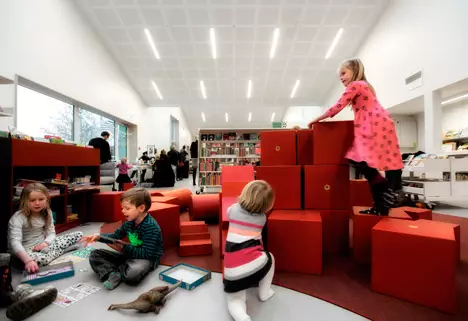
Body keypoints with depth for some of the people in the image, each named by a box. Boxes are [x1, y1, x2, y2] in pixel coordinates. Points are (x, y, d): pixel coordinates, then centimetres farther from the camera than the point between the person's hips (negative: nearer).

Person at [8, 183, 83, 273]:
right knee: (39, 259, -44)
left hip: (42, 245, 6)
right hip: (25, 251, -5)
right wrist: (28, 260, -47)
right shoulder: (18, 218, -19)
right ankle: (63, 248, -19)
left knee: (79, 235, -8)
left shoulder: (47, 213, -1)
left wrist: (45, 243, -24)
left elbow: (51, 233, 1)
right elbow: (15, 242, -32)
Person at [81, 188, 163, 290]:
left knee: (132, 273, -42)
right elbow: (115, 236, 16)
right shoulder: (129, 222, 1)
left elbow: (146, 253, -25)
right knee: (95, 255, 3)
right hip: (130, 254, 8)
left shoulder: (151, 227, -24)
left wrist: (124, 247, -18)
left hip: (147, 258, -8)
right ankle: (113, 274, -20)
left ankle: (116, 269, -7)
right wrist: (99, 237, -3)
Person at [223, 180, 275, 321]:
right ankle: (264, 292, 33)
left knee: (234, 301, 21)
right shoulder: (262, 217, 7)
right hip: (256, 265, 0)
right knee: (269, 257, 32)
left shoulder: (233, 209, 7)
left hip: (232, 273, 1)